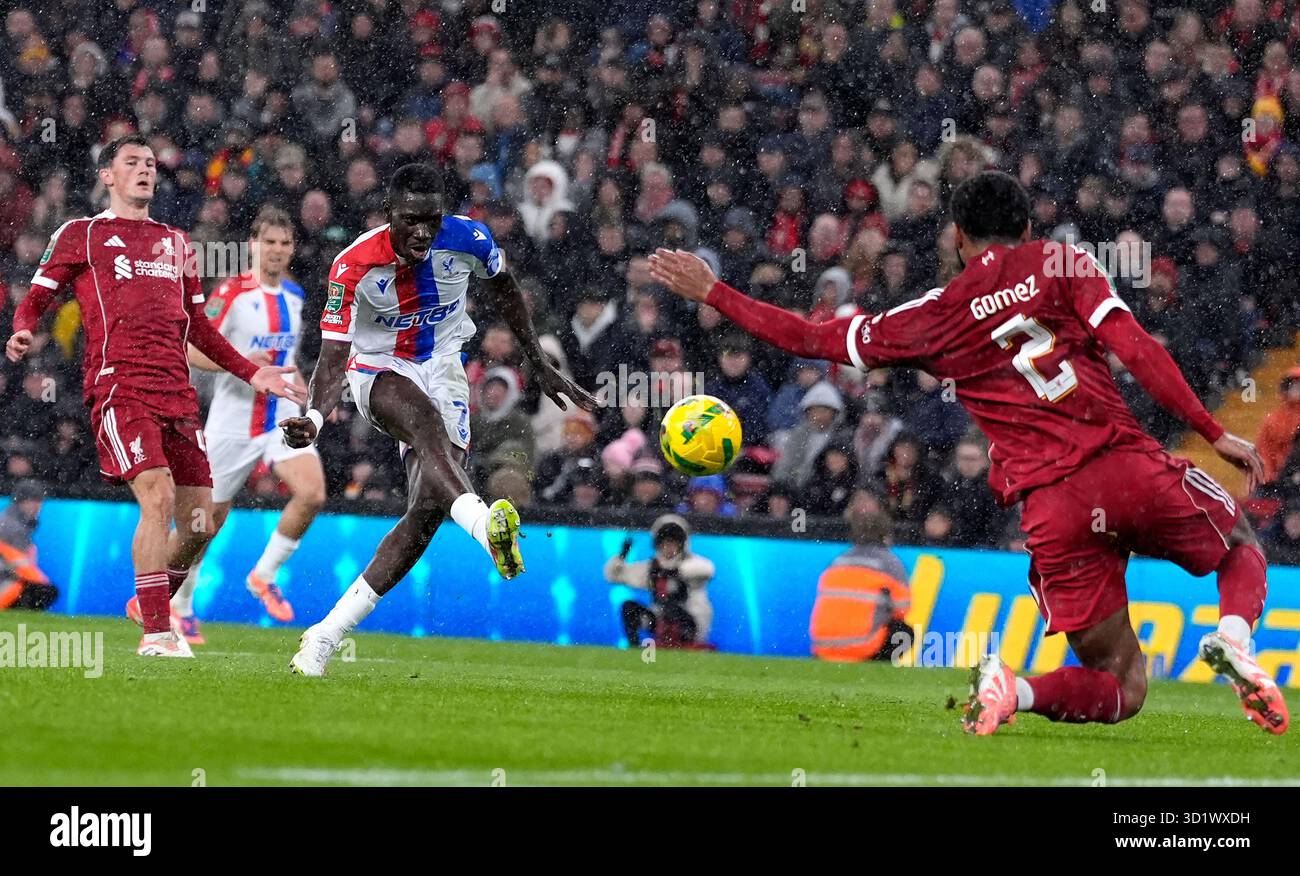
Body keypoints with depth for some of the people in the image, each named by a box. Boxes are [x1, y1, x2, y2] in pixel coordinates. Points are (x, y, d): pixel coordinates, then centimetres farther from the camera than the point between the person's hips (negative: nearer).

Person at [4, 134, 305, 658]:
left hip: (176, 393, 6)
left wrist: (250, 374, 27)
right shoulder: (80, 235, 11)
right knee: (158, 496, -23)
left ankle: (158, 607, 25)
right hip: (118, 387, -6)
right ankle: (156, 634, -20)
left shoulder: (176, 242, 25)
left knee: (198, 523, -1)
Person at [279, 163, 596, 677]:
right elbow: (334, 356, -23)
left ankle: (327, 635, -5)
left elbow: (503, 290, 7)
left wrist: (540, 365, 10)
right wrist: (314, 418, -41)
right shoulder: (355, 265, -22)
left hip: (443, 372, 3)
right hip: (378, 372, -3)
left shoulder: (468, 239, -15)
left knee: (429, 508, -11)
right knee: (427, 420, -38)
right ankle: (484, 524, -66)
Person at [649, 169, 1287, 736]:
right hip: (1130, 467, -1)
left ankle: (1011, 688, -19)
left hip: (1050, 508, 1)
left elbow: (812, 338, 16)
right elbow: (1134, 345, -3)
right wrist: (1213, 432, -2)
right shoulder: (1061, 263, 9)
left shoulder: (934, 317, 11)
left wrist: (712, 292, 27)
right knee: (1242, 549, 28)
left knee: (1119, 689, 13)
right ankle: (1233, 637, -8)